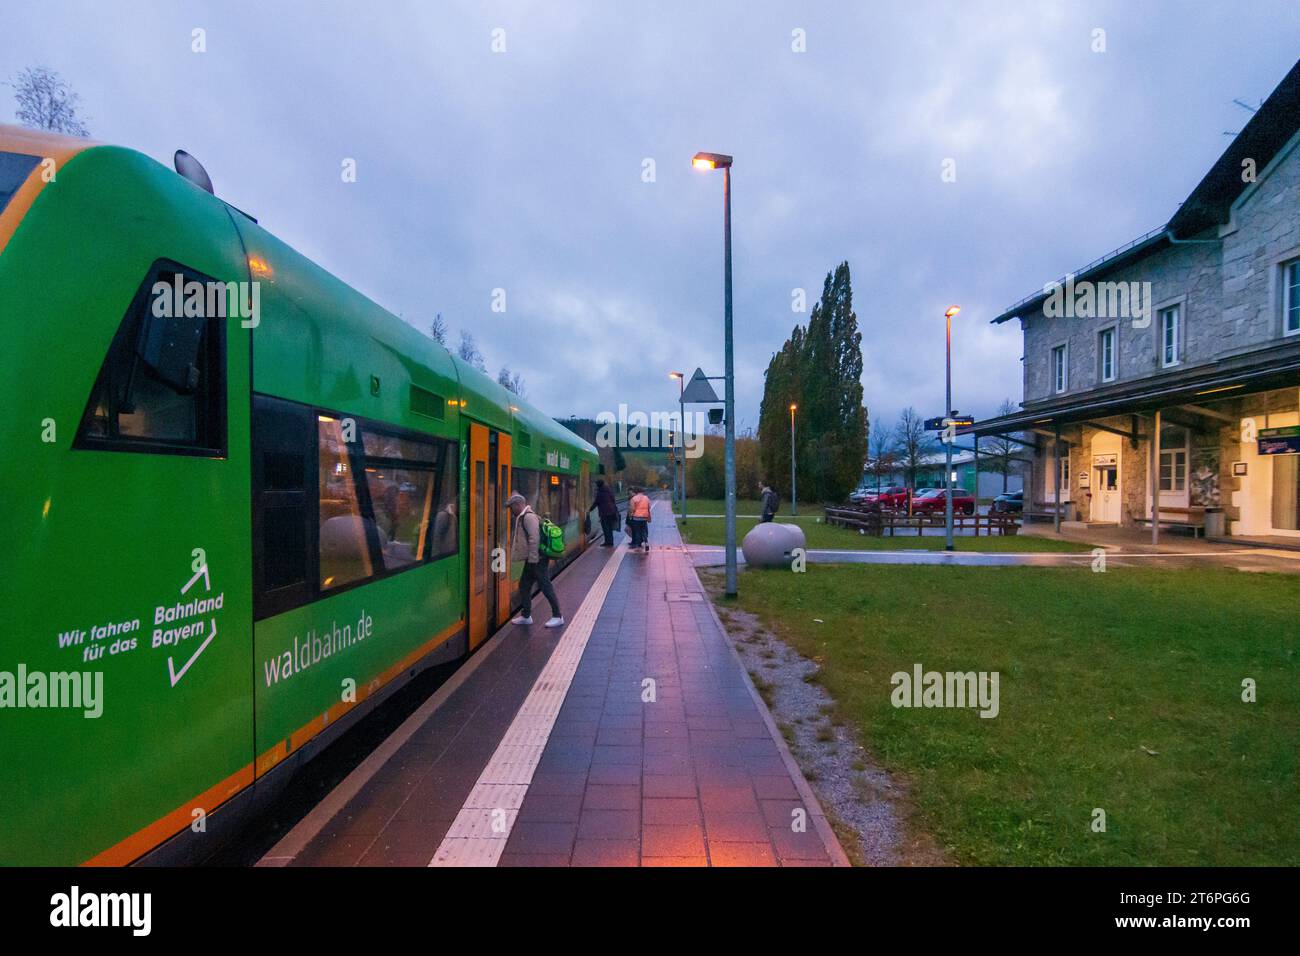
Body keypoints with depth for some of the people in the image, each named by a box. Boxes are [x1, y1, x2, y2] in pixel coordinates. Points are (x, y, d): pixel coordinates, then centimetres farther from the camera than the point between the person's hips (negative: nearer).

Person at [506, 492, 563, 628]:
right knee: (524, 586, 14)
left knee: (545, 586, -4)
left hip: (537, 560, -10)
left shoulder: (529, 516, -17)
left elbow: (534, 538, -23)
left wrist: (533, 559, -21)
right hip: (532, 560, 10)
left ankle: (558, 617, 5)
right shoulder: (522, 517, 16)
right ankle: (526, 616, 24)